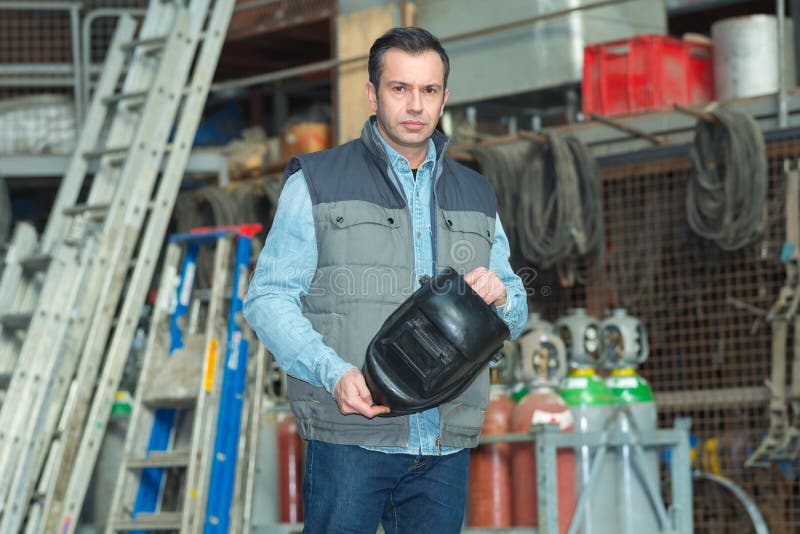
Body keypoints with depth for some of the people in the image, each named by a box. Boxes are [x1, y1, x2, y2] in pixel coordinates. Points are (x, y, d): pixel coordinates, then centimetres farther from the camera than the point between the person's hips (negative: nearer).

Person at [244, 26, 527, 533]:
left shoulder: (476, 196, 19)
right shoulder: (317, 182, 5)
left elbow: (517, 313, 20)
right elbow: (269, 297, -3)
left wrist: (500, 297, -5)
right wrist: (334, 372, -19)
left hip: (446, 445, 4)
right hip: (350, 438, -4)